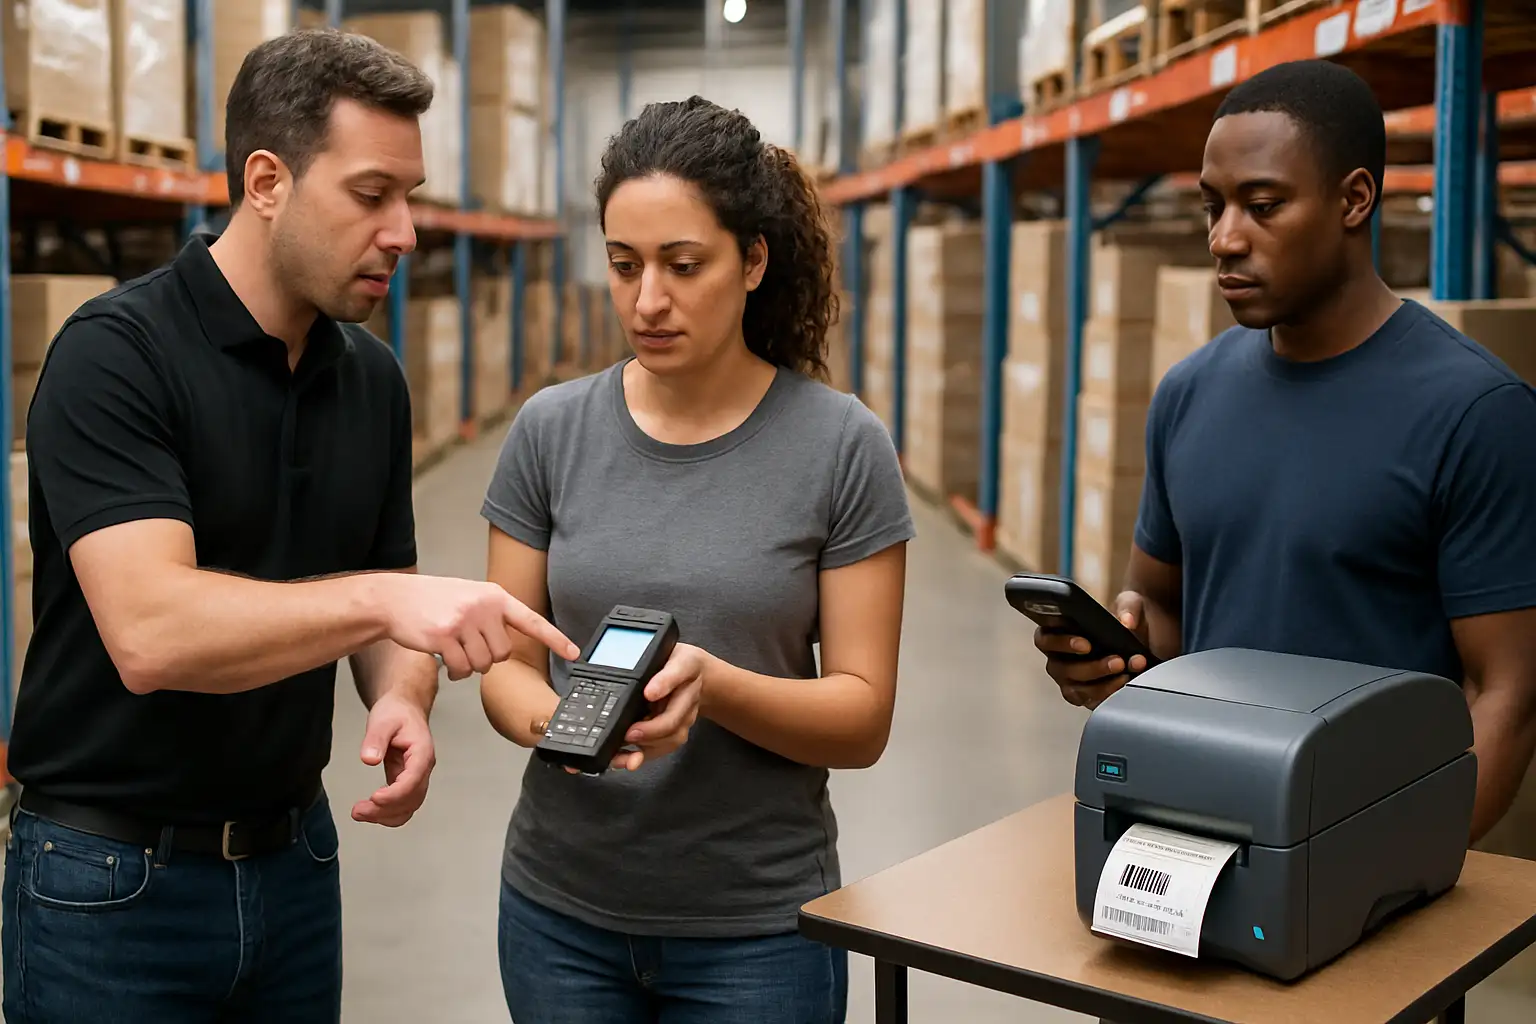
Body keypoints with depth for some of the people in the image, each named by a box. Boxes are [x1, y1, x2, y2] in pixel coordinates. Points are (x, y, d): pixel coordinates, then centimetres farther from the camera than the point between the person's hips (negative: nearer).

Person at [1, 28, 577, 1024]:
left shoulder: (373, 378, 2)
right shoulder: (116, 353, -17)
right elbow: (149, 631, -29)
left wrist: (402, 696, -11)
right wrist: (382, 599, -38)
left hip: (293, 858, 6)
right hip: (114, 878, -6)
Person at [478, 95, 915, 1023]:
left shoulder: (843, 445, -9)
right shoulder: (552, 432, -3)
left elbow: (862, 718, -9)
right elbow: (507, 664, 1)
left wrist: (713, 687, -26)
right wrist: (552, 720, -21)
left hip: (757, 924, -2)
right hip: (562, 910, 2)